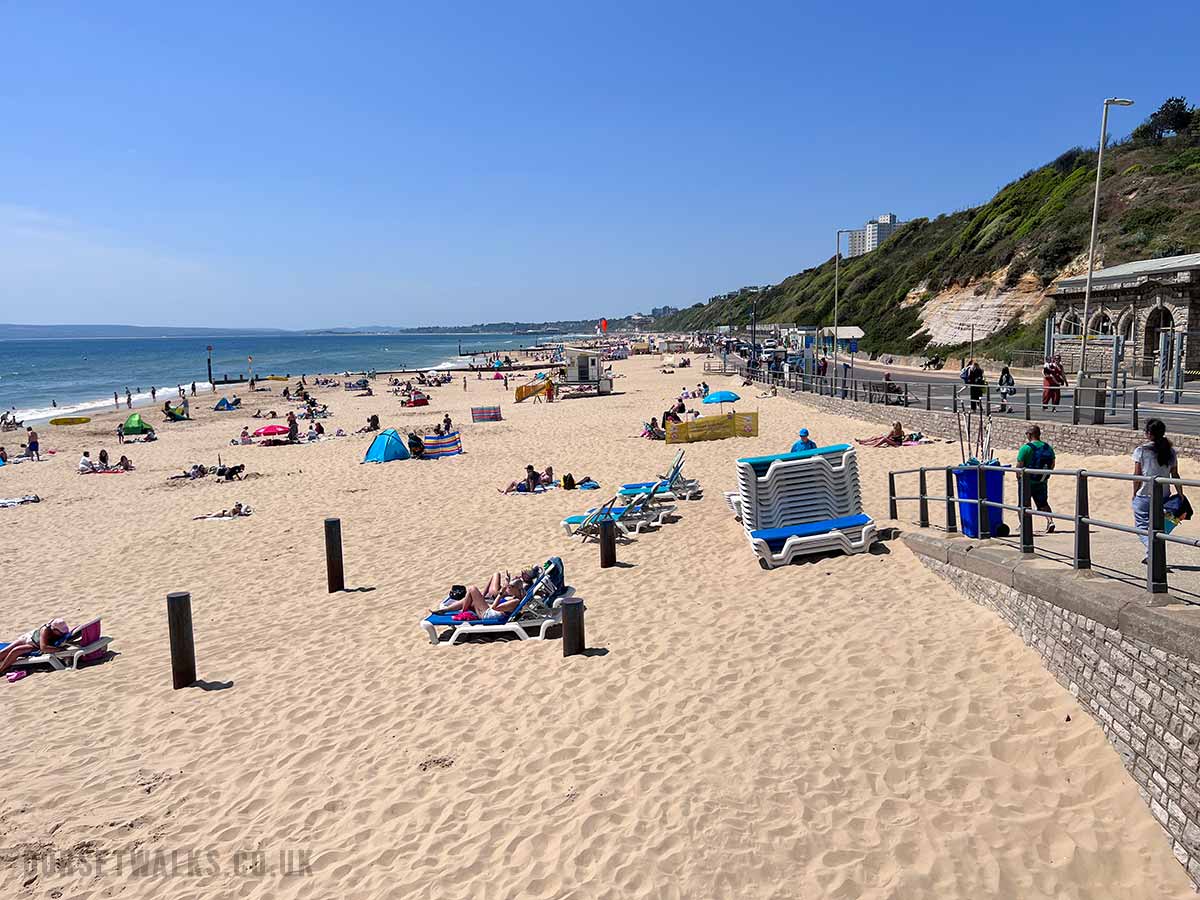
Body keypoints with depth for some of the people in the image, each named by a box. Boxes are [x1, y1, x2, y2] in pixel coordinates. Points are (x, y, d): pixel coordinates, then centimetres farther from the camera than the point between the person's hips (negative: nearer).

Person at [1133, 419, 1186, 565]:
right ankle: (1150, 555, 24)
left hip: (1144, 495, -4)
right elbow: (1175, 476, 4)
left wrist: (1135, 494, 2)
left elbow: (1137, 475, -7)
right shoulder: (1170, 452, 3)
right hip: (1163, 496, 4)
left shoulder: (1141, 451, -8)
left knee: (1142, 525, 3)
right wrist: (1181, 495, 10)